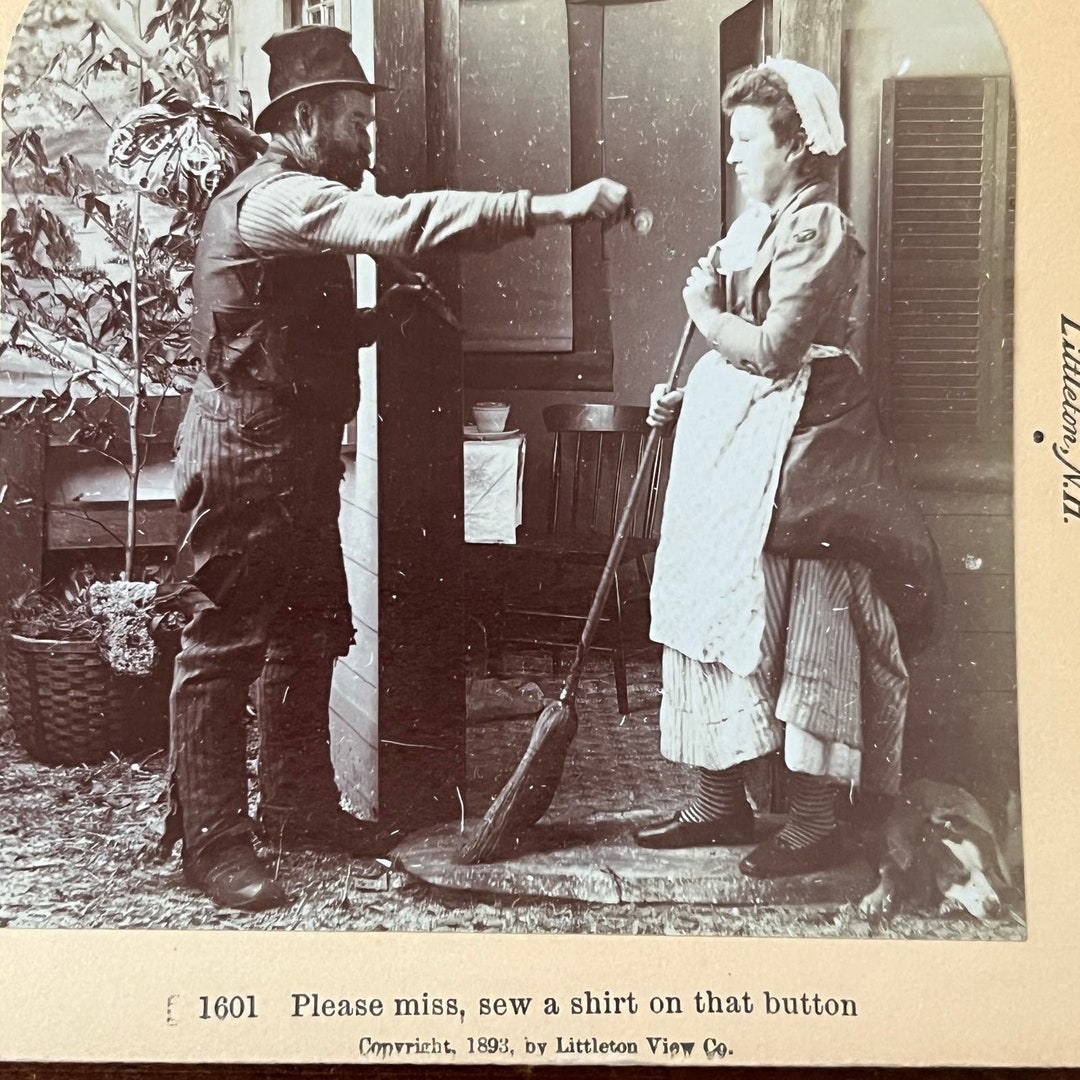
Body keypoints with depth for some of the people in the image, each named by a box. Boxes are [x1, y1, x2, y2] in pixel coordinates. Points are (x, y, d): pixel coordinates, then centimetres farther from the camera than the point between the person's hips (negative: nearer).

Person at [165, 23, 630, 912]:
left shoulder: (303, 199, 20)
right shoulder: (277, 198, -16)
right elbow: (405, 223, -31)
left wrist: (379, 317, 9)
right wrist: (557, 206, -34)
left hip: (300, 454, 11)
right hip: (248, 454, -11)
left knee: (311, 633, 15)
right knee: (226, 643, -4)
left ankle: (299, 803, 27)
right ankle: (212, 839, 5)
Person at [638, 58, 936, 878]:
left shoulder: (819, 229, -11)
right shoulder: (759, 224, 18)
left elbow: (773, 350, -21)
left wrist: (707, 314, -4)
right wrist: (687, 397, 8)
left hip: (783, 454, -10)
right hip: (727, 444, 10)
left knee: (796, 635, -4)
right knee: (710, 618, 11)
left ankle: (815, 823, 8)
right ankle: (720, 802, 22)